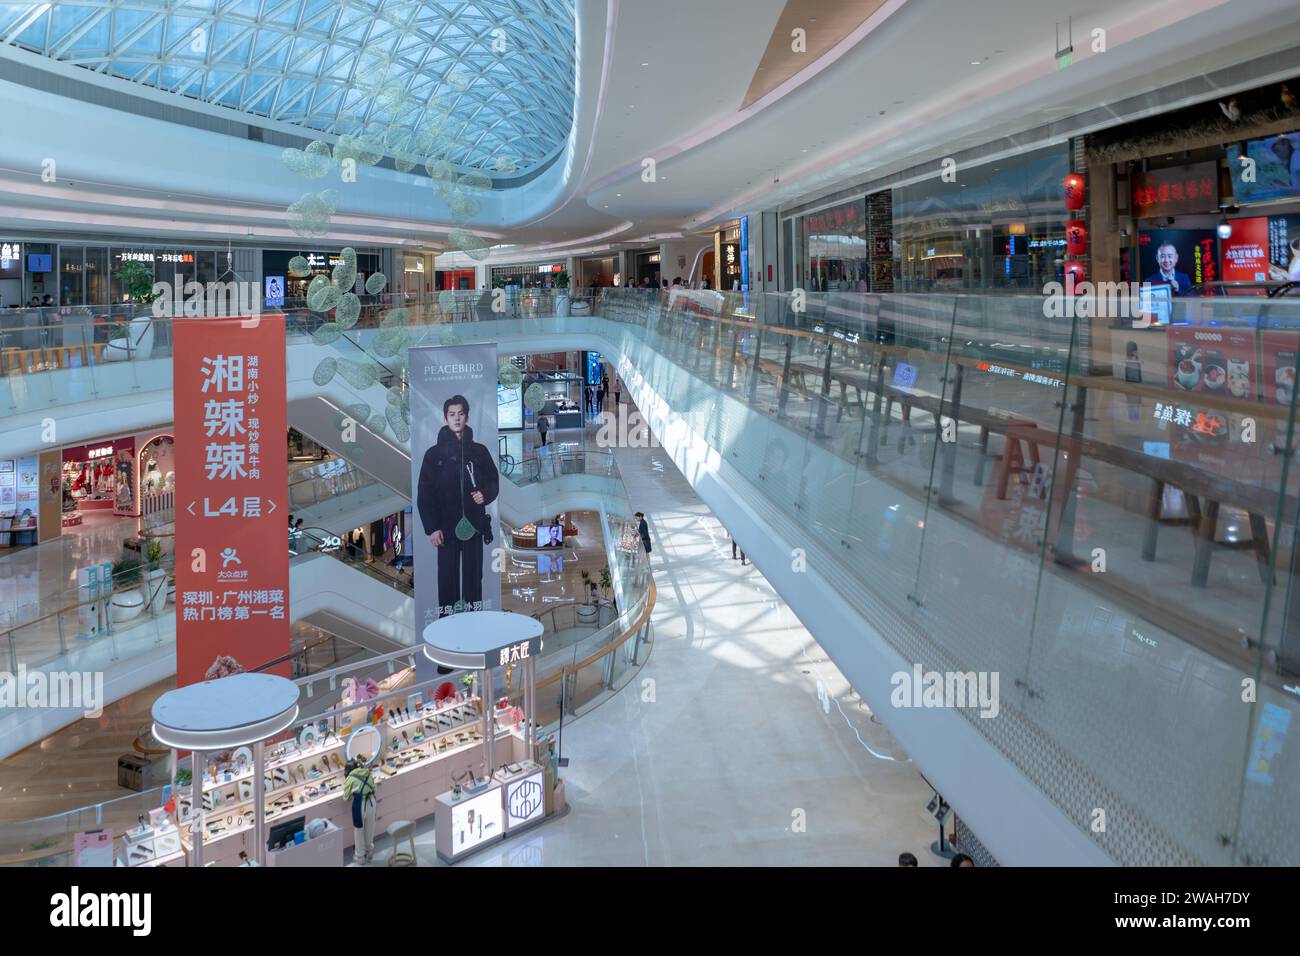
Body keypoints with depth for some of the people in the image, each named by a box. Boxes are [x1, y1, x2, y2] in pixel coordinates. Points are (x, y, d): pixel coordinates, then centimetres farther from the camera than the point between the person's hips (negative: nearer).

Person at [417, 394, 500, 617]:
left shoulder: (479, 451, 6)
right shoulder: (434, 454, 2)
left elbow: (494, 481, 15)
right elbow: (424, 493, -1)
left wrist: (486, 494, -8)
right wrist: (431, 528, -8)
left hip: (474, 525, 2)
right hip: (446, 526, -1)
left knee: (473, 578, 4)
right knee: (447, 580, -1)